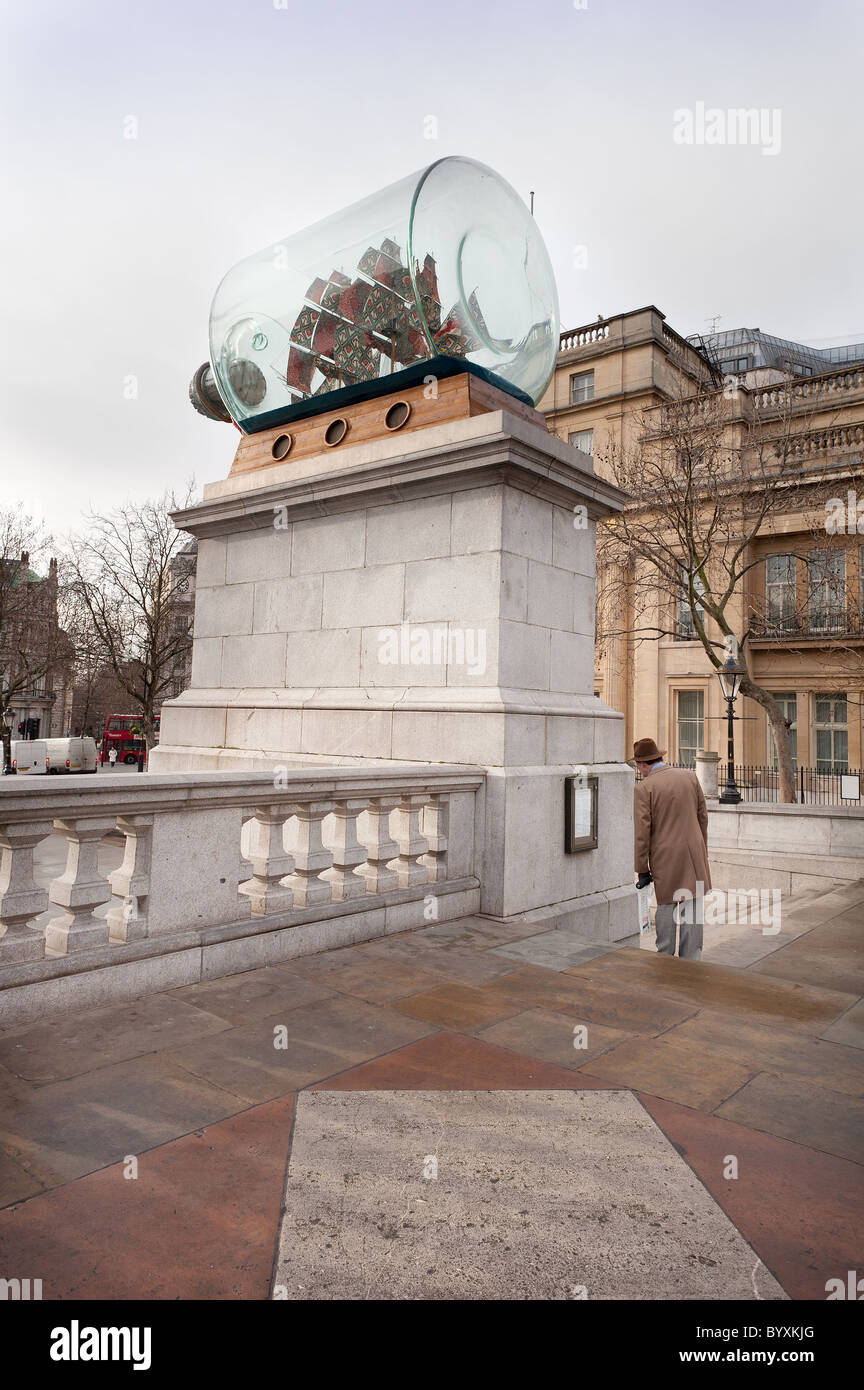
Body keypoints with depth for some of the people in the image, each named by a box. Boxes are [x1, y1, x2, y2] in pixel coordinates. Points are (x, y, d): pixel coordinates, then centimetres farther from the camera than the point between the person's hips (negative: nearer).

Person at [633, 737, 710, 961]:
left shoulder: (643, 788, -10)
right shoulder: (689, 776, 4)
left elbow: (641, 832, -11)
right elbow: (703, 816, 11)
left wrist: (642, 870, -4)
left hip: (665, 857, -3)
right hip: (694, 853, 3)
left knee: (667, 906, 8)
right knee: (693, 905, 7)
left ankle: (665, 959, 18)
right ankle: (691, 961, 14)